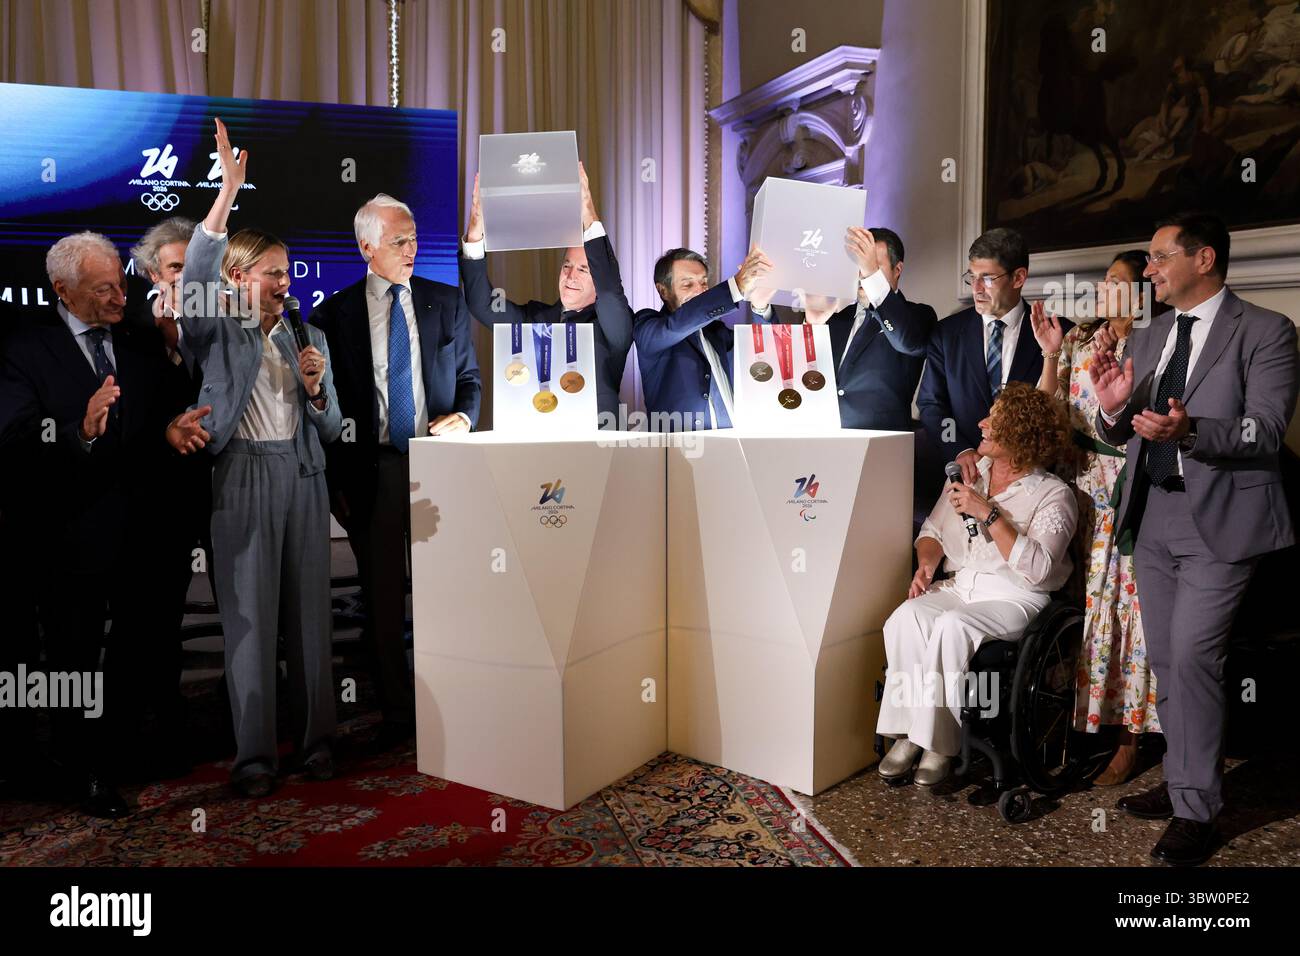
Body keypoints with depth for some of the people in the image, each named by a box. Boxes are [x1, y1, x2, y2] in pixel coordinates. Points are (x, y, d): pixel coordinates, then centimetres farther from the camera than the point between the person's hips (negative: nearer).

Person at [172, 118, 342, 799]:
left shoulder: (309, 338, 16)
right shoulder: (218, 332, 6)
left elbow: (331, 429, 14)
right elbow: (195, 276, -17)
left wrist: (315, 386, -7)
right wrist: (228, 192, -22)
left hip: (302, 476, 4)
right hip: (244, 475, -3)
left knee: (309, 608, 4)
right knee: (249, 612, -2)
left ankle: (314, 740, 14)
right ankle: (254, 754, 6)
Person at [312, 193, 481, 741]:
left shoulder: (447, 303, 8)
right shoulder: (334, 313, 3)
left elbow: (470, 377, 14)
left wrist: (463, 417, -7)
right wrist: (337, 481, -2)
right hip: (371, 471, -1)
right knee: (383, 597, 7)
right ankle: (396, 713, 20)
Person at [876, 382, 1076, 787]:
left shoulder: (1053, 495, -5)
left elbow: (1038, 568, -18)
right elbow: (932, 529, 17)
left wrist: (990, 514, -21)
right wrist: (926, 564, -5)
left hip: (1013, 598, -5)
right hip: (957, 586, 5)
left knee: (952, 627, -34)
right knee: (906, 617, -27)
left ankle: (938, 742, -20)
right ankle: (909, 733, -21)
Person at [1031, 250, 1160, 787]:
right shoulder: (1078, 340, 9)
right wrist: (1050, 355, -7)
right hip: (1078, 486, 4)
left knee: (1128, 603, 1)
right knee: (1077, 601, 8)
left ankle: (1129, 737, 13)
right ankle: (1073, 717, 22)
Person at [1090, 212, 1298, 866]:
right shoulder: (1145, 338, 12)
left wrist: (1190, 431, -31)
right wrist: (1112, 409, -9)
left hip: (1219, 519, -6)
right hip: (1152, 517, 6)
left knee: (1191, 658, -9)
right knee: (1165, 660, 13)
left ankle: (1197, 811, 6)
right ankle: (1183, 781, 28)